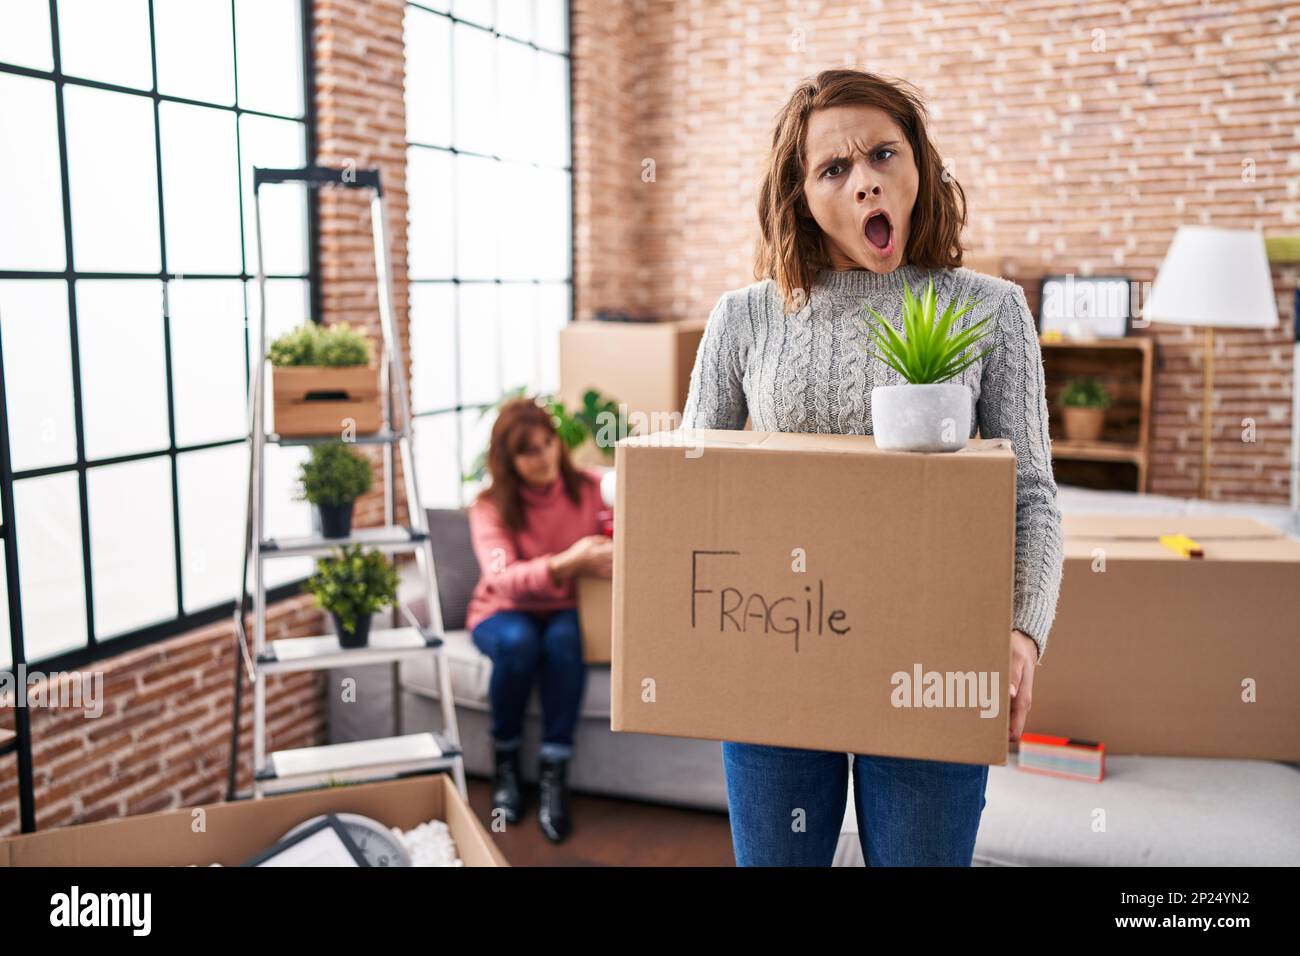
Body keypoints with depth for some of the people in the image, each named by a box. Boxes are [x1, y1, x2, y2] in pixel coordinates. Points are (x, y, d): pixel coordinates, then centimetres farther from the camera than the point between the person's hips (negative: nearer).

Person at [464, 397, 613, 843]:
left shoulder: (590, 486, -8)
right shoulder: (490, 505, -14)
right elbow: (502, 579, -30)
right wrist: (565, 564, -48)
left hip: (567, 609, 1)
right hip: (503, 611, -1)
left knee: (564, 639, -34)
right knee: (518, 641, -35)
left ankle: (554, 773, -25)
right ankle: (505, 761, -12)